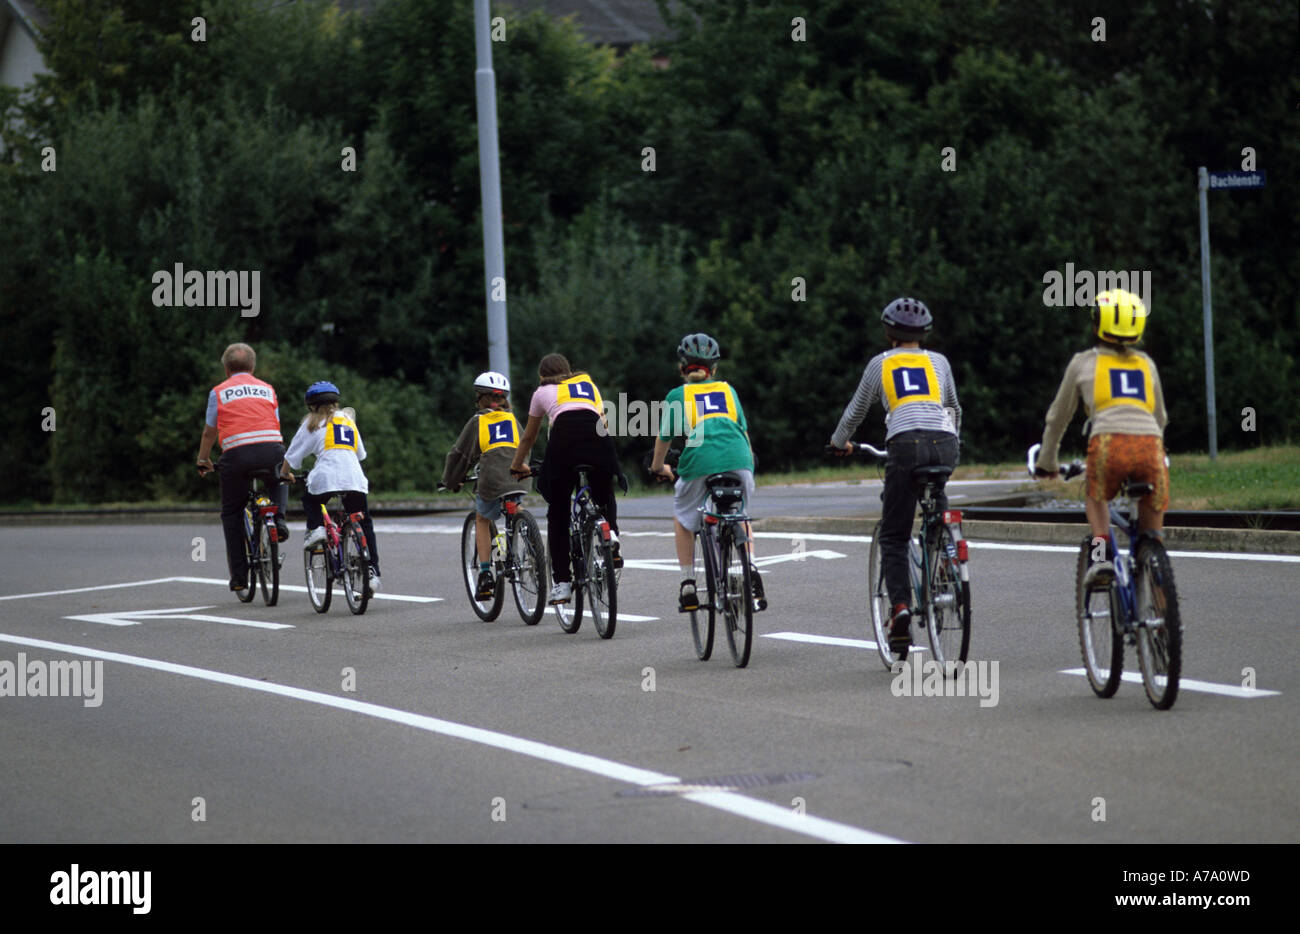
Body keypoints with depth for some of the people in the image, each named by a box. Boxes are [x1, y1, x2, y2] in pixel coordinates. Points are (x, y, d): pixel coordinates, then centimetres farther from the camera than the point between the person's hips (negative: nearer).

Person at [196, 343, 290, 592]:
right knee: (279, 479, 37)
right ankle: (278, 521, 10)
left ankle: (239, 576, 8)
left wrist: (203, 461, 35)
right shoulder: (267, 389, 22)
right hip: (272, 450, 2)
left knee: (232, 514, 13)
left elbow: (209, 432, 19)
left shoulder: (219, 392, 15)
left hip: (237, 454, -2)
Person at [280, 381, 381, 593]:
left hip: (326, 479, -3)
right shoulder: (348, 418, 25)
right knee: (365, 525, 12)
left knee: (309, 501, 28)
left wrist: (284, 474, 32)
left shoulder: (312, 423, 14)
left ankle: (316, 528, 0)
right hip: (355, 479, 3)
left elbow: (292, 456, 16)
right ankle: (372, 571, 1)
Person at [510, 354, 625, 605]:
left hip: (564, 436, -2)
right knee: (604, 495, 28)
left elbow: (529, 438, 40)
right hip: (598, 440, 2)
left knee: (557, 512, 10)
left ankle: (562, 582, 4)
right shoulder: (588, 382, 35)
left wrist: (517, 466, 56)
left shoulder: (542, 392, 29)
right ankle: (611, 533, -3)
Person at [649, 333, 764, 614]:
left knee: (683, 520, 22)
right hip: (739, 460, 2)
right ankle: (751, 572, 9)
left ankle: (688, 586, 14)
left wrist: (657, 467, 42)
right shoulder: (727, 390, 24)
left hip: (699, 461, -2)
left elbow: (664, 437, 23)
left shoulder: (677, 395, 17)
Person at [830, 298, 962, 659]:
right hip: (944, 443, 2)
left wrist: (840, 441, 48)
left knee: (894, 537, 4)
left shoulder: (880, 363, 20)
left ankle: (900, 605, -16)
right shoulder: (939, 362, 24)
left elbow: (855, 411, 29)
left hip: (906, 443, -2)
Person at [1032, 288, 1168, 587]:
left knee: (1095, 496, 27)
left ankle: (1100, 552, 5)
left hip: (1108, 442, -2)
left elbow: (1058, 416, 31)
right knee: (1151, 527, 19)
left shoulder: (1083, 363, 21)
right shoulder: (1146, 364, 27)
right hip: (1150, 444, 2)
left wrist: (1046, 462, 44)